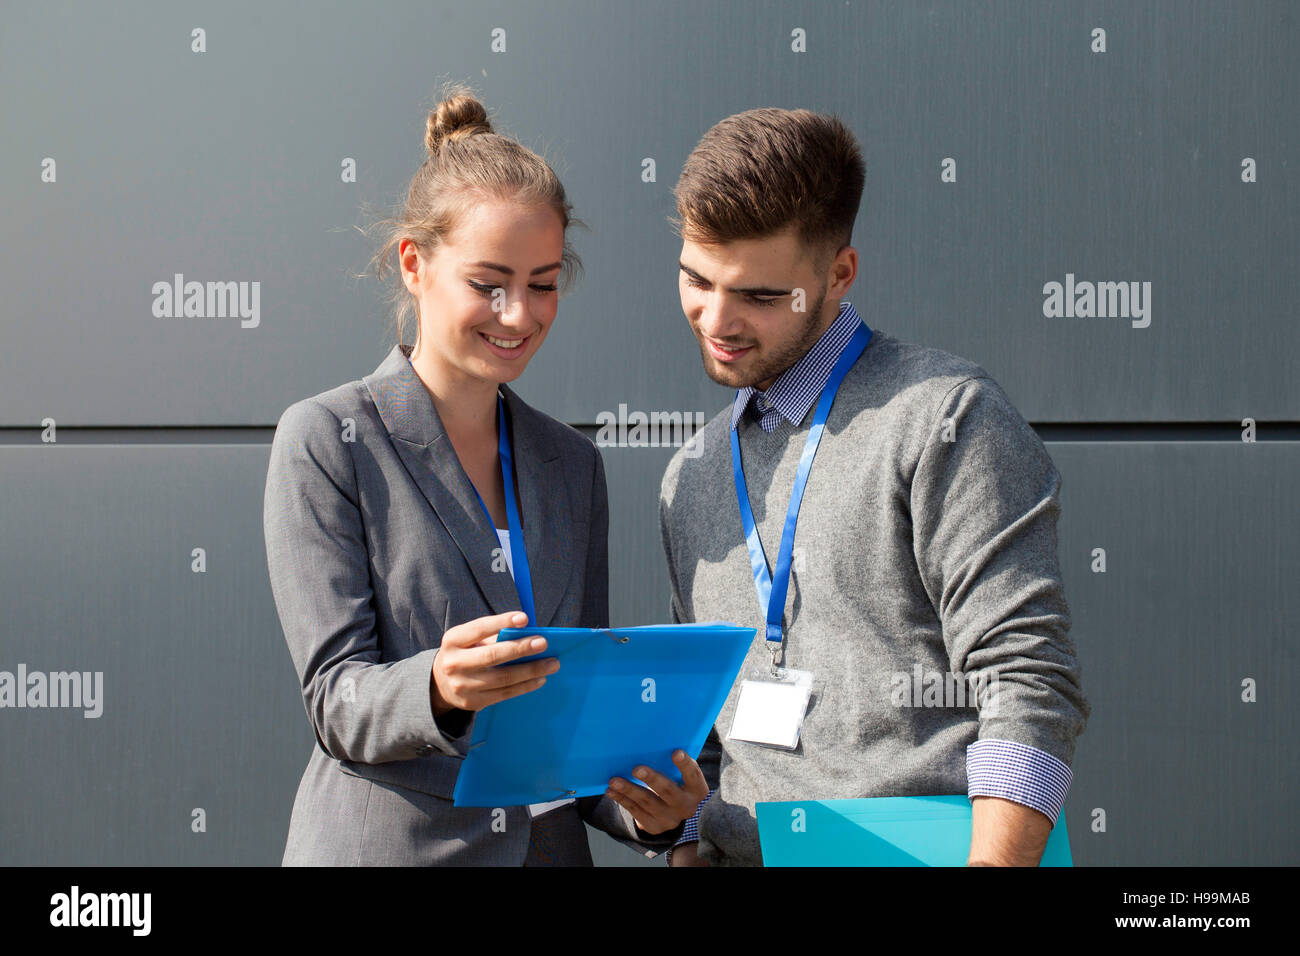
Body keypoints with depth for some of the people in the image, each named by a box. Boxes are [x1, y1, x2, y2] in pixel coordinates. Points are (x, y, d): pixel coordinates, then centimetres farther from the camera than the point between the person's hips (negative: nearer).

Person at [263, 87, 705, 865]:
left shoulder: (573, 465, 9)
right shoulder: (326, 441, -6)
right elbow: (335, 698, -11)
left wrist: (646, 806, -9)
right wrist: (438, 690, -30)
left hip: (550, 844, 4)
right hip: (384, 843, -4)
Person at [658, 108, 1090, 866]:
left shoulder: (946, 419, -6)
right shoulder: (692, 479, 16)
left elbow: (1031, 687, -12)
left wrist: (992, 860, -21)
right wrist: (685, 843, 7)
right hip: (737, 853, 6)